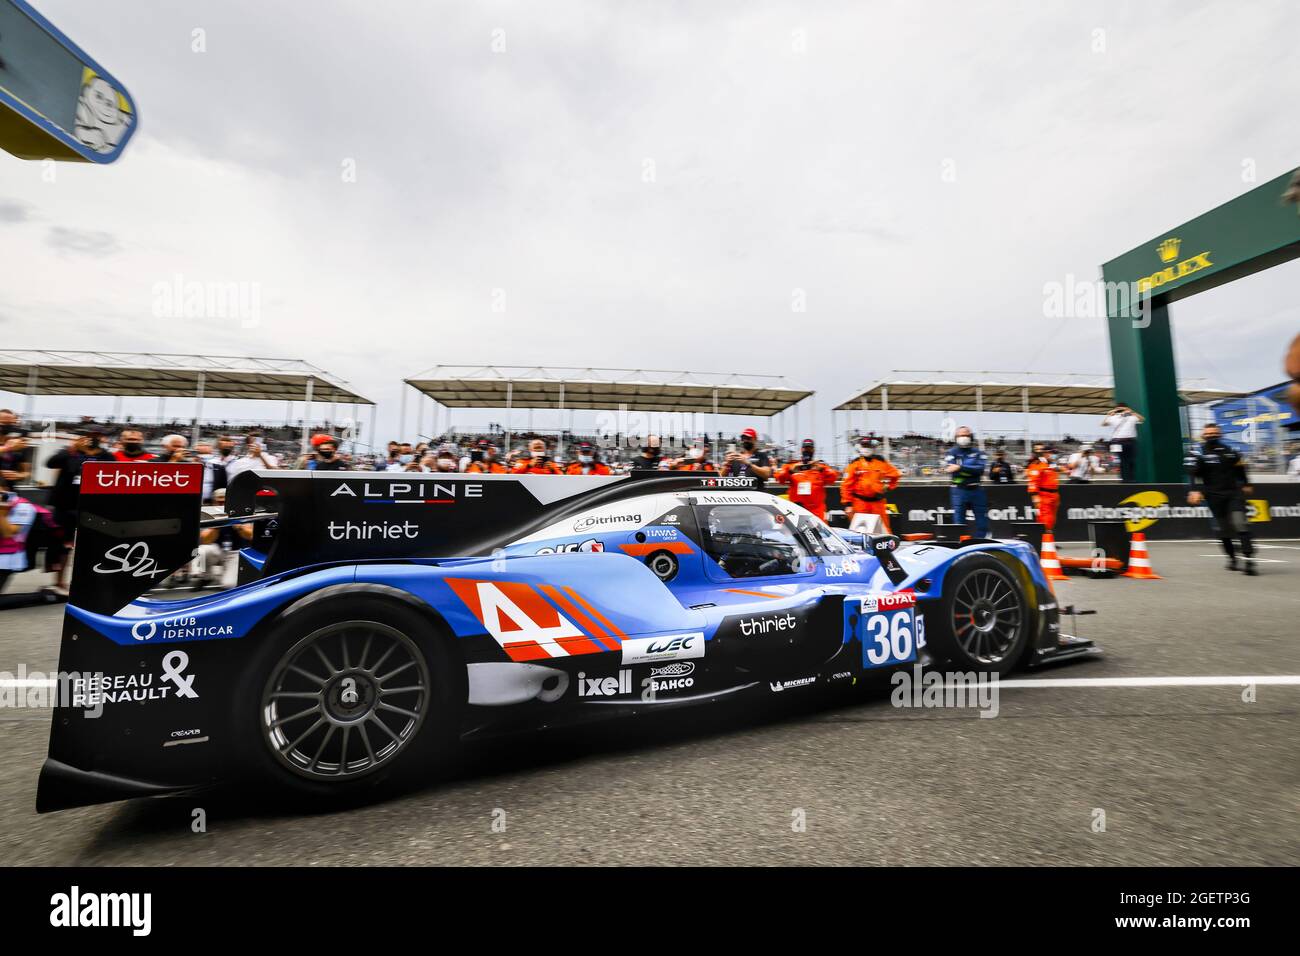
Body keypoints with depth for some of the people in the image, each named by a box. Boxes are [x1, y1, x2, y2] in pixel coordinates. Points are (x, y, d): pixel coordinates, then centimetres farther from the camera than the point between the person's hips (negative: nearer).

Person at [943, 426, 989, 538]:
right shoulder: (951, 453, 3)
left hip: (976, 490, 3)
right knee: (958, 521, -1)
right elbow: (950, 469, -13)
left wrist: (960, 468, -20)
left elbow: (980, 469, -10)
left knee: (982, 521, 8)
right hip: (959, 490, -2)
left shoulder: (978, 453, 8)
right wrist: (972, 470, -14)